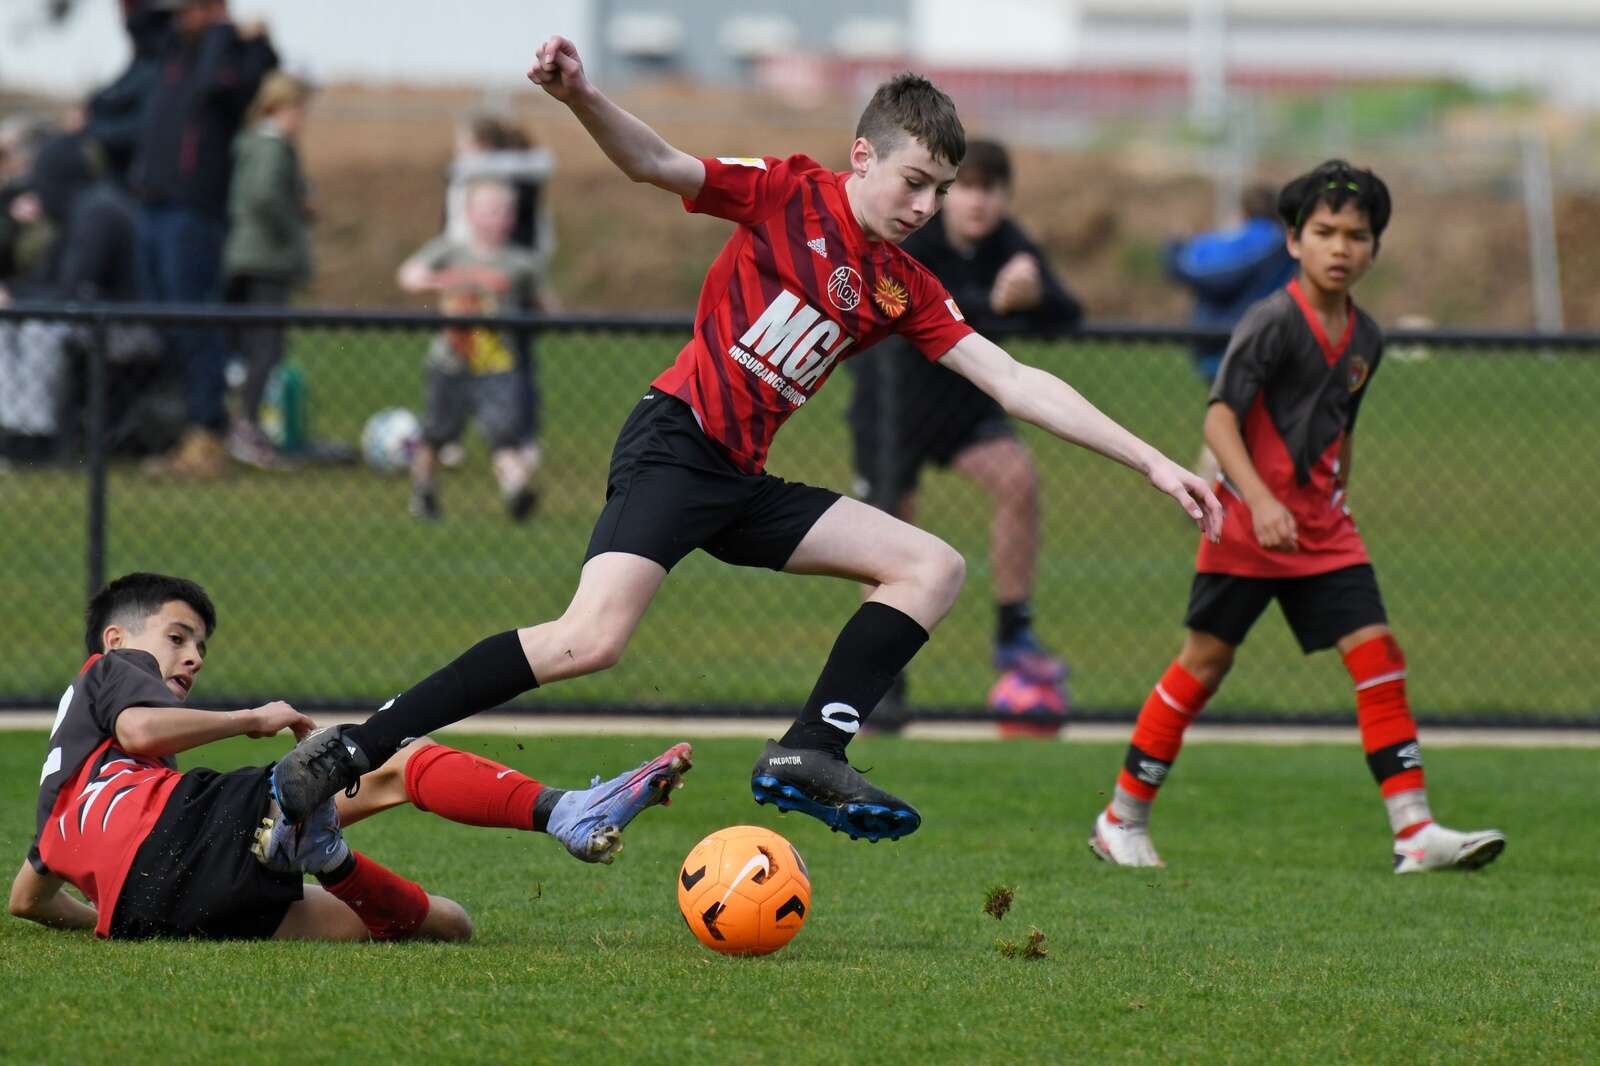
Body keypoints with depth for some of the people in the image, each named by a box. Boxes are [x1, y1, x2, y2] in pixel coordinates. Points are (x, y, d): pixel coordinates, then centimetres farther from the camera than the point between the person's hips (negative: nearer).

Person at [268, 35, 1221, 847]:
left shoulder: (905, 290, 13)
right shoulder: (789, 195, -2)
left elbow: (1015, 382, 12)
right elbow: (660, 165, -13)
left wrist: (1151, 461, 8)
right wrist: (581, 99, -34)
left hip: (744, 484, 8)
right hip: (676, 441, -8)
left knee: (935, 567, 0)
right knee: (592, 639, -27)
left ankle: (810, 754, -13)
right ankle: (347, 753, -23)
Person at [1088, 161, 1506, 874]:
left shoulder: (1364, 339, 9)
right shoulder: (1274, 322, -13)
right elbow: (1219, 417, -20)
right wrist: (1261, 500, -30)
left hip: (1323, 530, 6)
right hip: (1247, 521, -6)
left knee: (1376, 653, -6)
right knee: (1207, 659, 0)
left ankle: (1414, 830, -9)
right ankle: (1122, 819, 13)